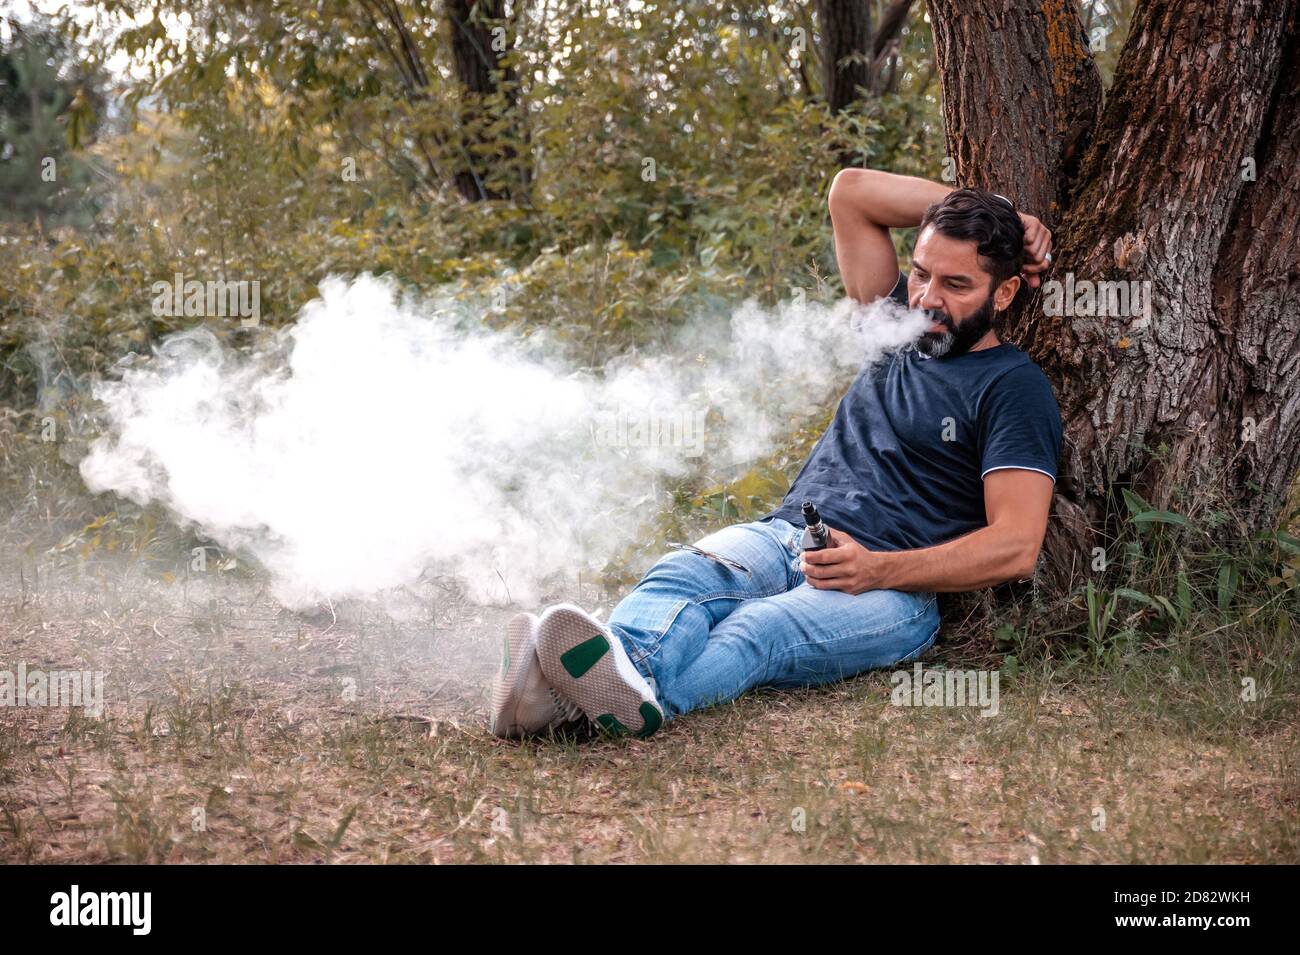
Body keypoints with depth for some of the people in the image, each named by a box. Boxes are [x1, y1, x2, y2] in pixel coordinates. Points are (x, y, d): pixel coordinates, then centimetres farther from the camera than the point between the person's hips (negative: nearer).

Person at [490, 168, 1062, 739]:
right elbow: (849, 191, 27)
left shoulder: (1014, 389, 2)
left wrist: (879, 570, -21)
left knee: (761, 630, -39)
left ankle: (631, 698, -71)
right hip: (781, 536, 6)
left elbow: (1016, 547, -10)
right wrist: (973, 209, 20)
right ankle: (624, 662, -67)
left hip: (893, 585, -6)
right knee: (682, 576, -31)